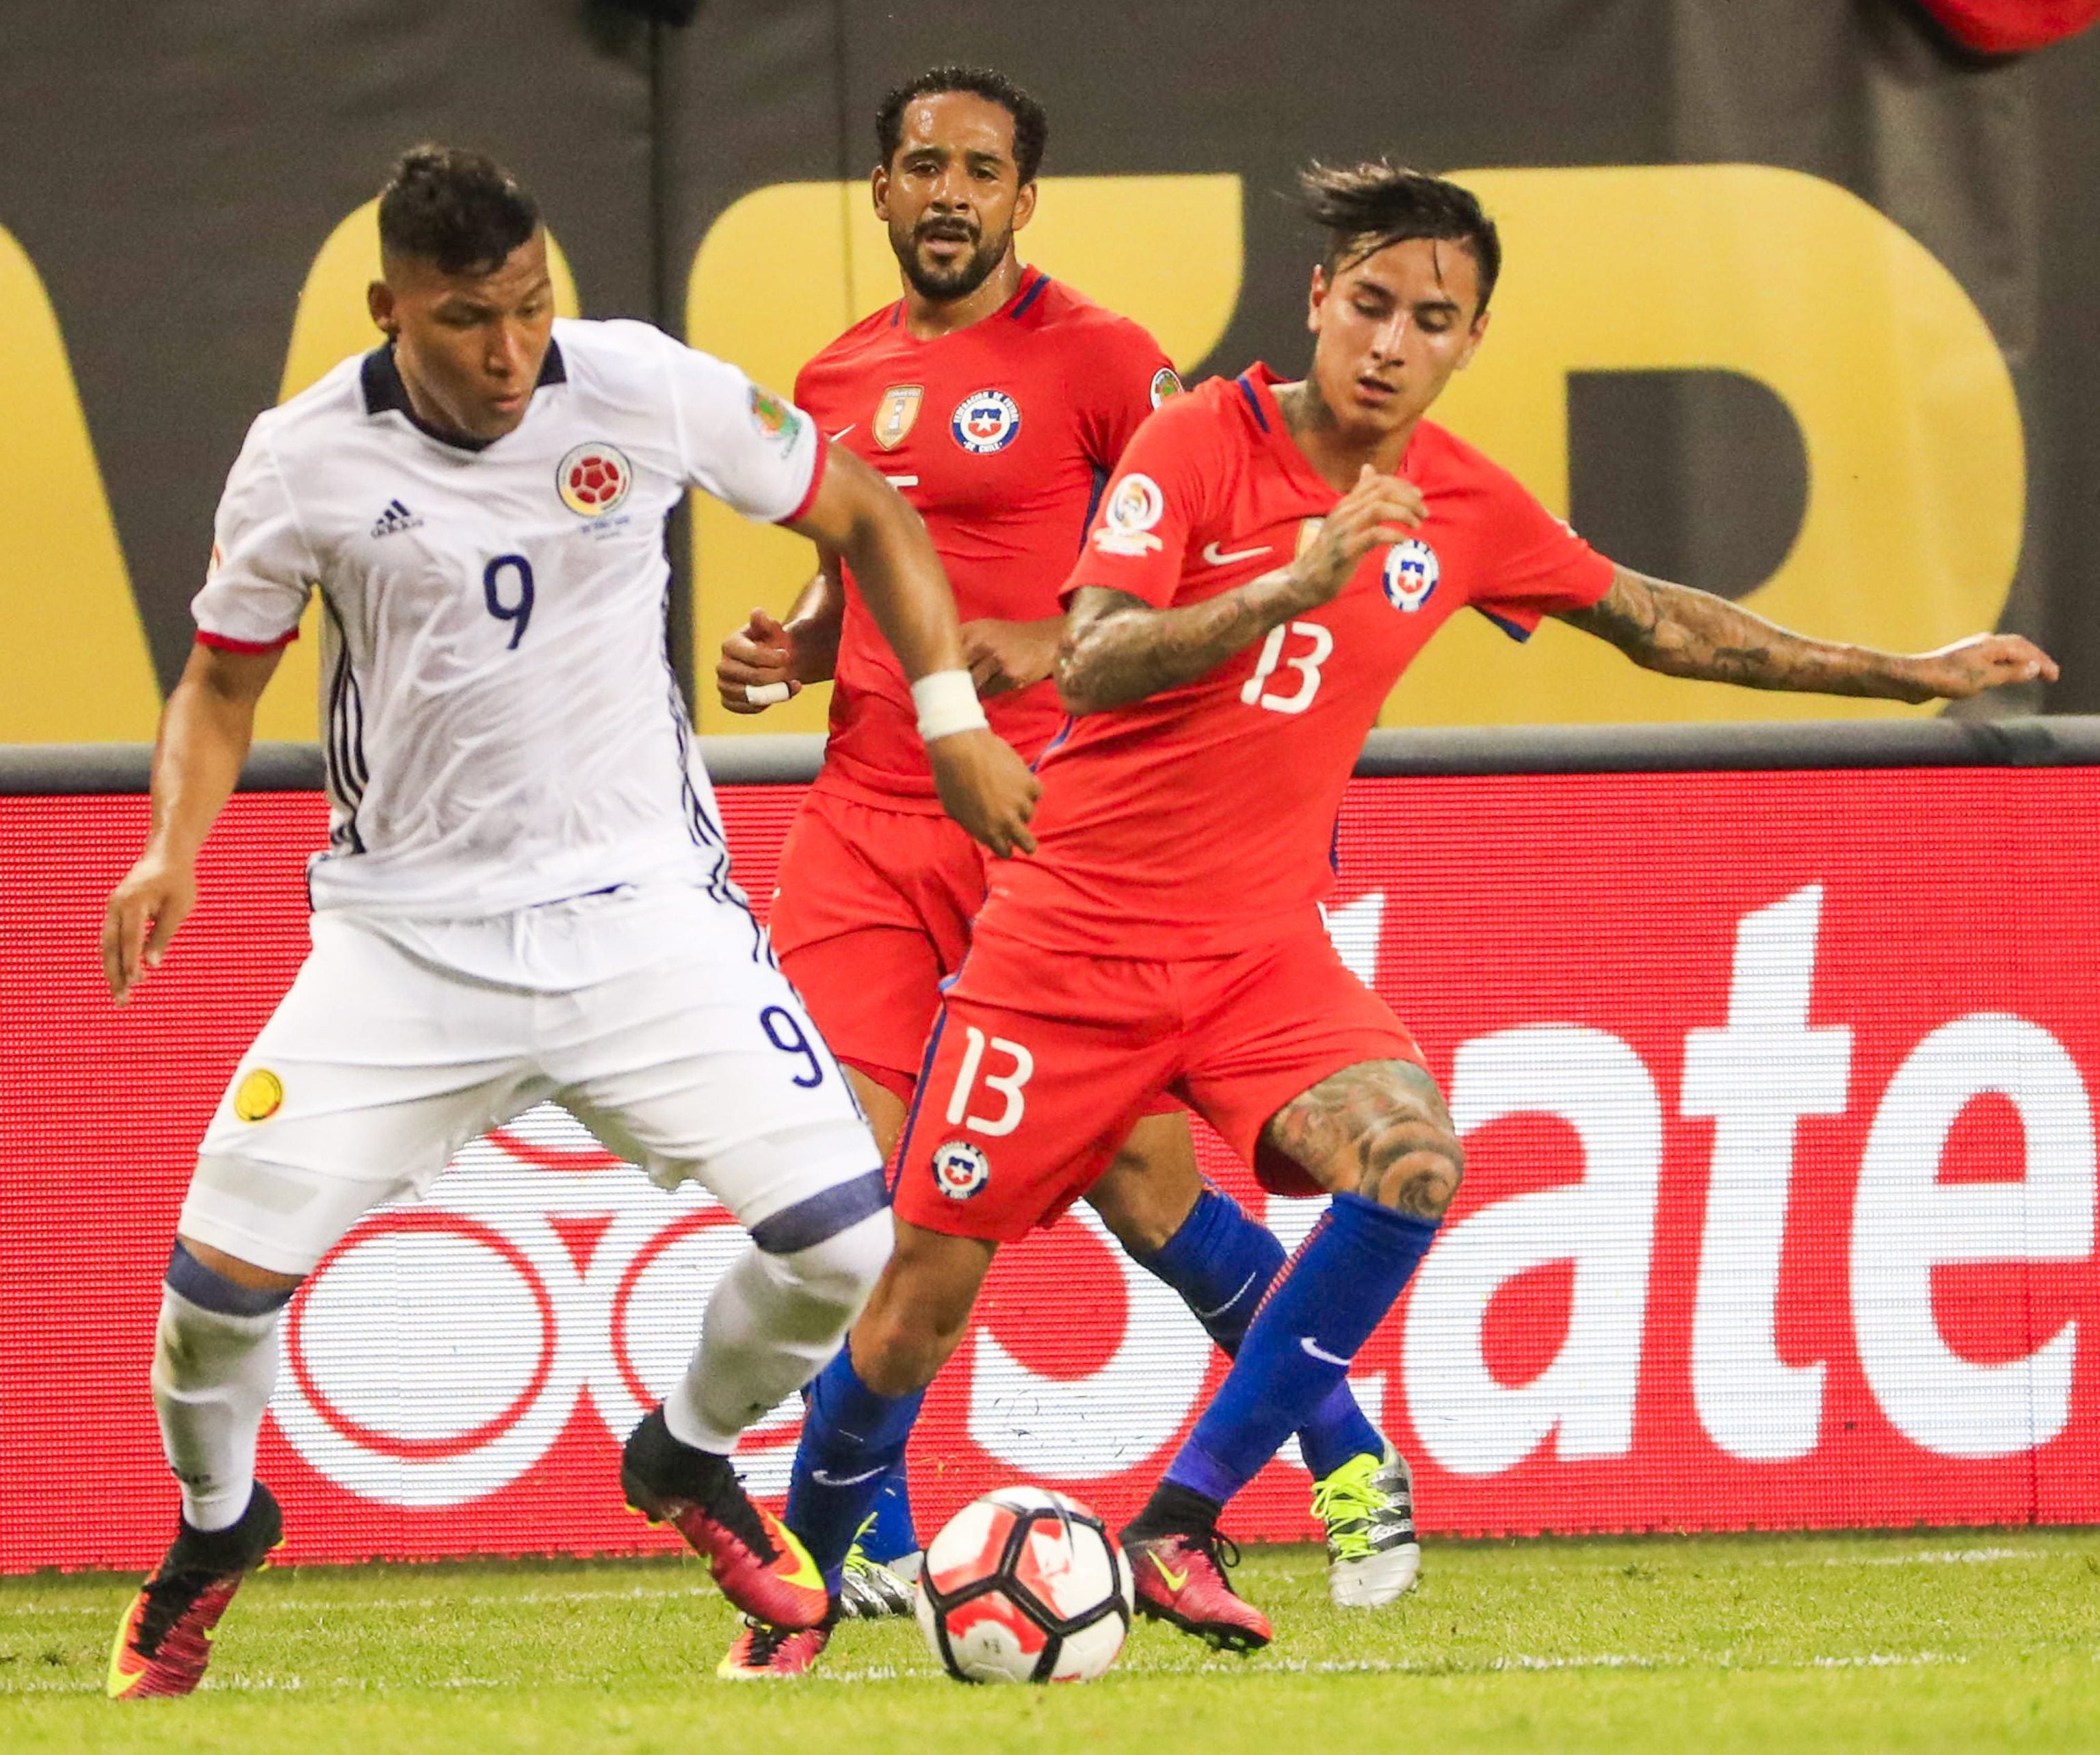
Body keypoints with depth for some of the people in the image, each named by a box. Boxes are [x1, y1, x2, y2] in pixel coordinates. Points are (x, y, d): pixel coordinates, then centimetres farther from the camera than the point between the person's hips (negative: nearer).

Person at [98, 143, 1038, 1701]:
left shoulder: (648, 390, -8)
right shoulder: (303, 460, -8)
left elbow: (865, 515, 7)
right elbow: (224, 679, 8)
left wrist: (954, 714, 1)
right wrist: (174, 852, -10)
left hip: (640, 904, 1)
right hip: (406, 922, 0)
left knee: (840, 1234, -13)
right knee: (225, 1266, -13)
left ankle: (687, 1460, 21)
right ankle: (216, 1530, 21)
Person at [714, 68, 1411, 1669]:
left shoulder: (1095, 358, -4)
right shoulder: (839, 381, 14)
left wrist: (1055, 641, -20)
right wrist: (787, 653, 6)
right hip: (866, 818, 5)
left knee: (1143, 1179, -5)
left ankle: (1355, 1467, 14)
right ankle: (870, 1548, 5)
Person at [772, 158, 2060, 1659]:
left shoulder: (1464, 506, 4)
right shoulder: (1202, 443, -11)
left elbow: (1654, 621, 19)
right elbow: (1088, 664, -22)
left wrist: (1911, 673, 22)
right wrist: (1293, 585, -35)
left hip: (1260, 943, 3)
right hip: (1075, 932, -3)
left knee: (1411, 1158, -25)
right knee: (928, 1288, -2)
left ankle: (1182, 1529, -16)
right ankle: (804, 1570, 25)